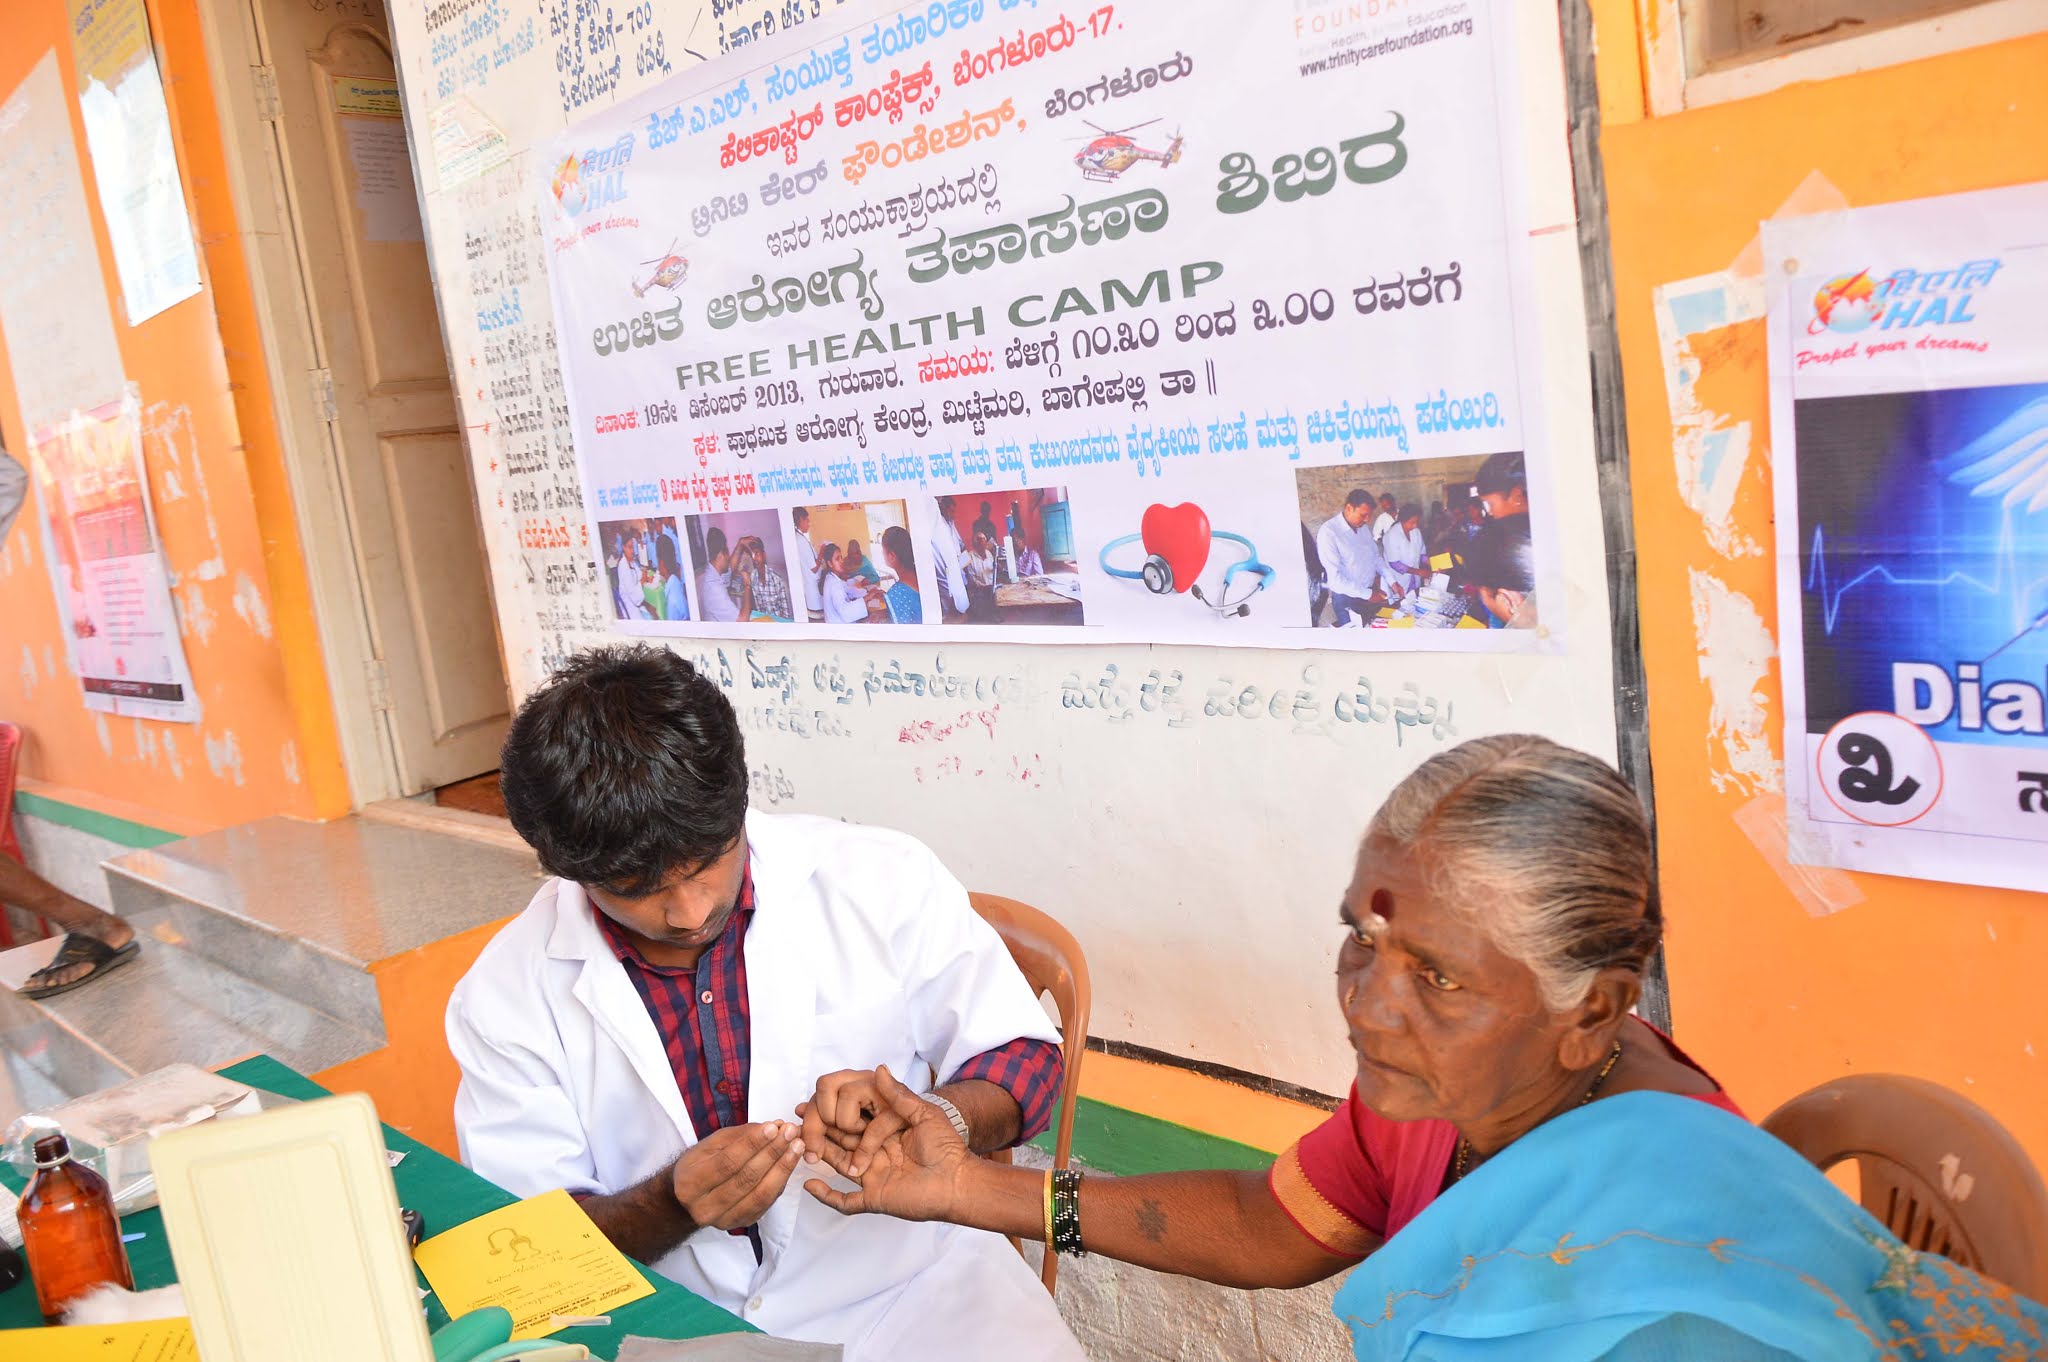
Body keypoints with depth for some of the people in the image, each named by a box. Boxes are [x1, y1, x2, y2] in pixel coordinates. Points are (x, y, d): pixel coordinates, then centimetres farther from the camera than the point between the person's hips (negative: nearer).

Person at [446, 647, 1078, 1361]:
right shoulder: (502, 1000, -7)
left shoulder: (884, 880, -10)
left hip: (903, 1280, -1)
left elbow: (1022, 1059, 0)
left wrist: (932, 1119, -22)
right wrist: (674, 1203, -22)